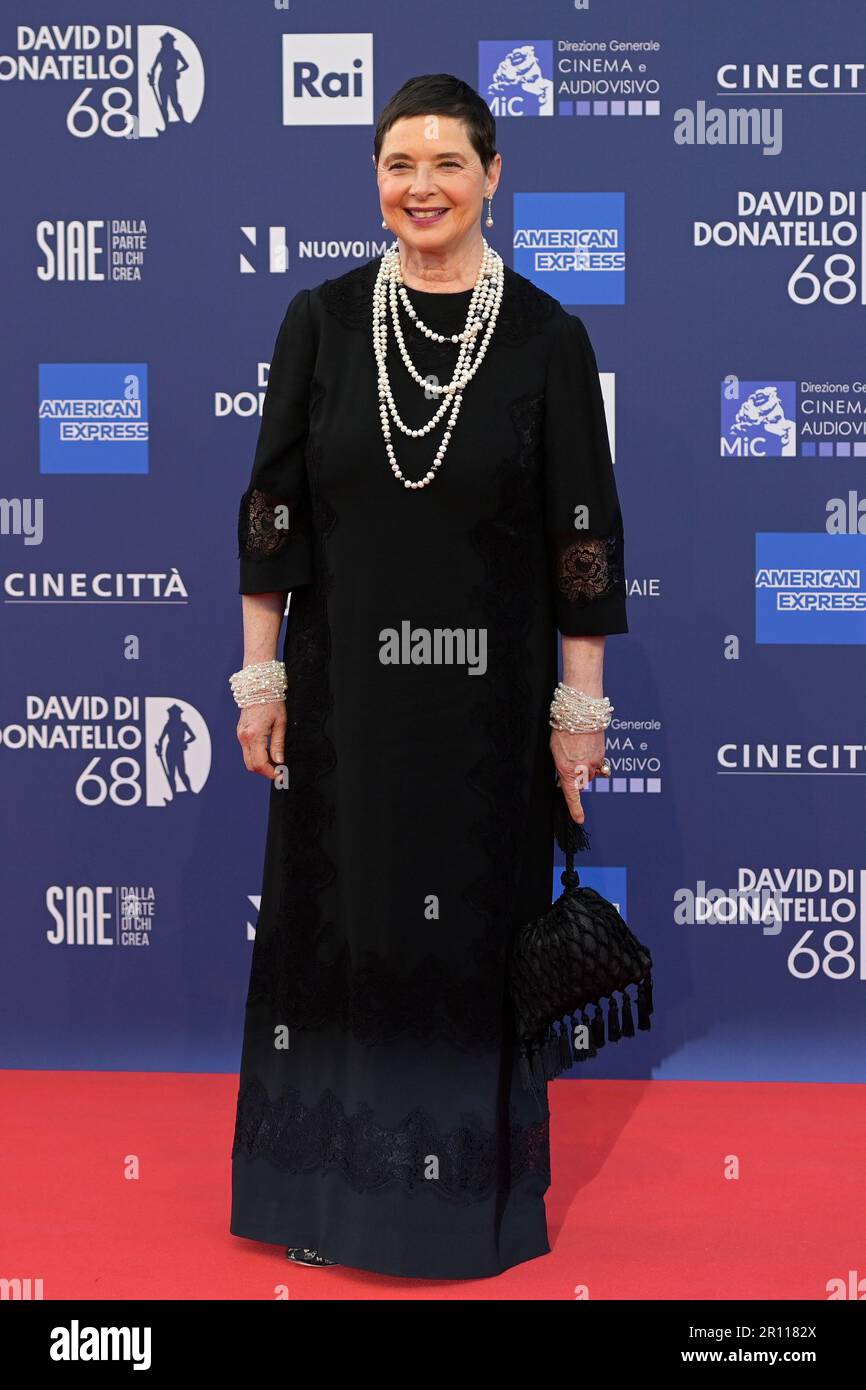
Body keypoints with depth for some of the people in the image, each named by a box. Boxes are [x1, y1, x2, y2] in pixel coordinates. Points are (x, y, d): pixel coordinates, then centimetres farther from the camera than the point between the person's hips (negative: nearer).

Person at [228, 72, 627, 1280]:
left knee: (475, 930, 7)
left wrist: (581, 704, -5)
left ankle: (468, 1185, 26)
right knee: (332, 922, 9)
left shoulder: (546, 337, -3)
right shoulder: (322, 321, 1)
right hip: (342, 685, 2)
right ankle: (329, 1188, 27)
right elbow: (273, 508, 2)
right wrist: (260, 677, 0)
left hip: (485, 692, -1)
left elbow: (582, 532, -3)